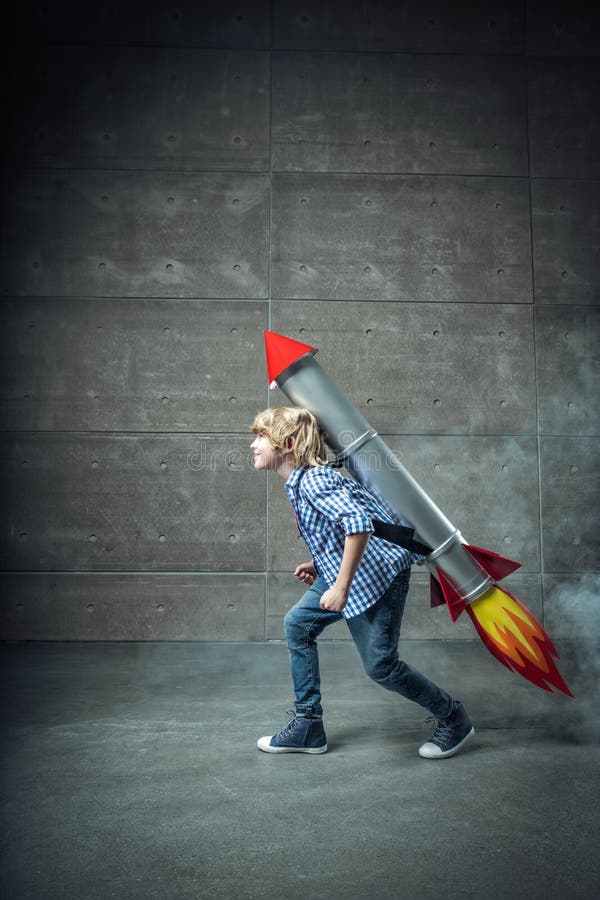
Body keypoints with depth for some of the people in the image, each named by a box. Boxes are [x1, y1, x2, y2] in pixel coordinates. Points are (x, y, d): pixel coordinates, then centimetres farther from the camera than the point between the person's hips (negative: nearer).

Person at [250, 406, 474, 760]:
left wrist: (341, 587, -32)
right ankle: (308, 726, 18)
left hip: (378, 571, -10)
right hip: (342, 571, 10)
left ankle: (453, 719, 18)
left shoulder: (313, 480, -22)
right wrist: (319, 566, 13)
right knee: (298, 624, 8)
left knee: (380, 664, -5)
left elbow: (359, 523, -36)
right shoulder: (299, 482, 9)